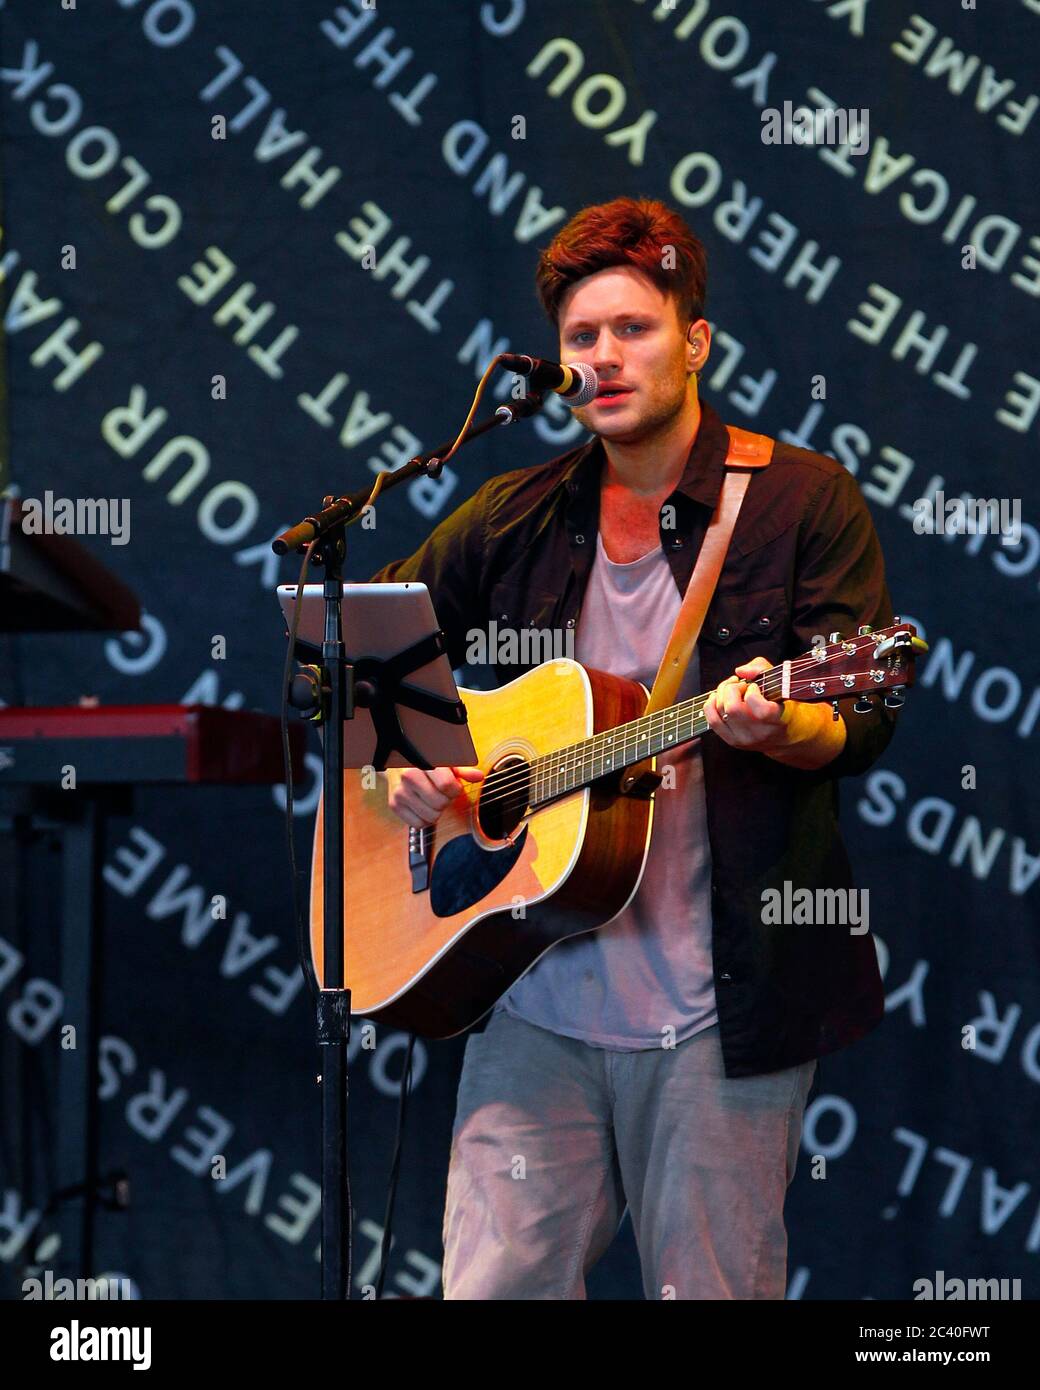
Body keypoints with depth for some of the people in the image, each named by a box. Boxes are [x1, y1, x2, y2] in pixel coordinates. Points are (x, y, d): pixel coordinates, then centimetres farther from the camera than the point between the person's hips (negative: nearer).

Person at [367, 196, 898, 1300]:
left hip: (726, 1003, -3)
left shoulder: (802, 500, 0)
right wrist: (390, 758, 0)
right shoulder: (516, 519, 11)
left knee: (712, 1289, 3)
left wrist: (774, 725, -30)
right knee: (492, 1286, 1)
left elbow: (863, 726, -8)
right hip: (534, 999, 3)